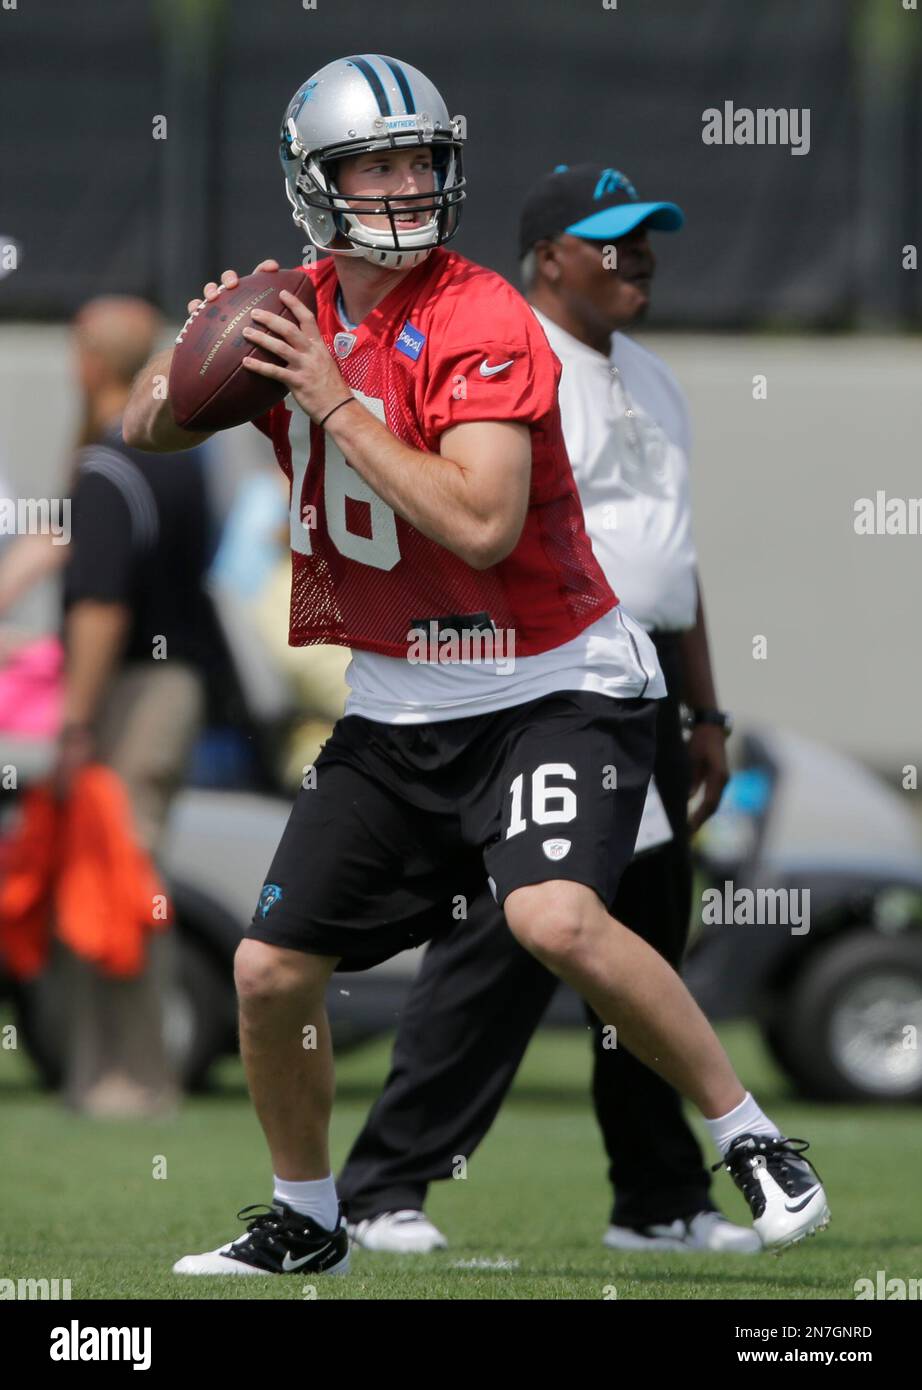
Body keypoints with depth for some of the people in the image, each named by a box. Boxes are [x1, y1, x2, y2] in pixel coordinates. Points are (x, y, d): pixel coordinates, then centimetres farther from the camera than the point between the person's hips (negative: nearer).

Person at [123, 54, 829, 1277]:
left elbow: (481, 524, -29)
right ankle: (304, 1222, 28)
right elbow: (147, 432, 11)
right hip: (398, 707, 7)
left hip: (550, 688, -7)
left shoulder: (481, 322, -18)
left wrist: (335, 403, -25)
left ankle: (752, 1141, -14)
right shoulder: (298, 310, 3)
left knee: (556, 918, -31)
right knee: (270, 972, 4)